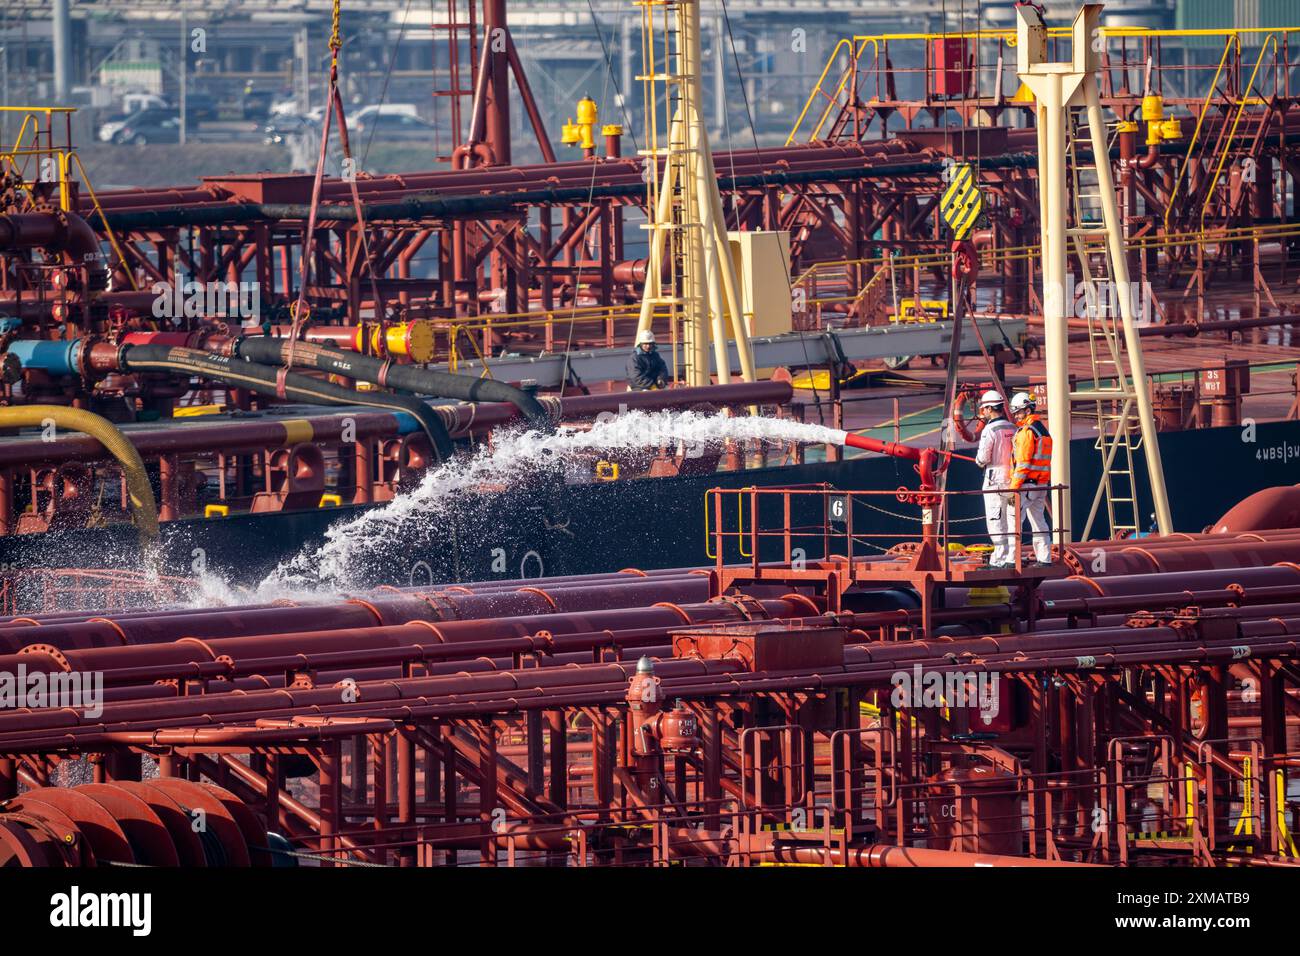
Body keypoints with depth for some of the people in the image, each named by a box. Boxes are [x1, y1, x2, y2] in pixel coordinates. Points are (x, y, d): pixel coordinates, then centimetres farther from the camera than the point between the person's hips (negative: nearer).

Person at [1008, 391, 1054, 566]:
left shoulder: (1027, 432, -13)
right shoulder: (1043, 430, 16)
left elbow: (1023, 462, -18)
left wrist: (1014, 486, -18)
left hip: (1027, 483, -9)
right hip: (1042, 484, 9)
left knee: (1014, 518, -7)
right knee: (1039, 520, 11)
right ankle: (1044, 558, 10)